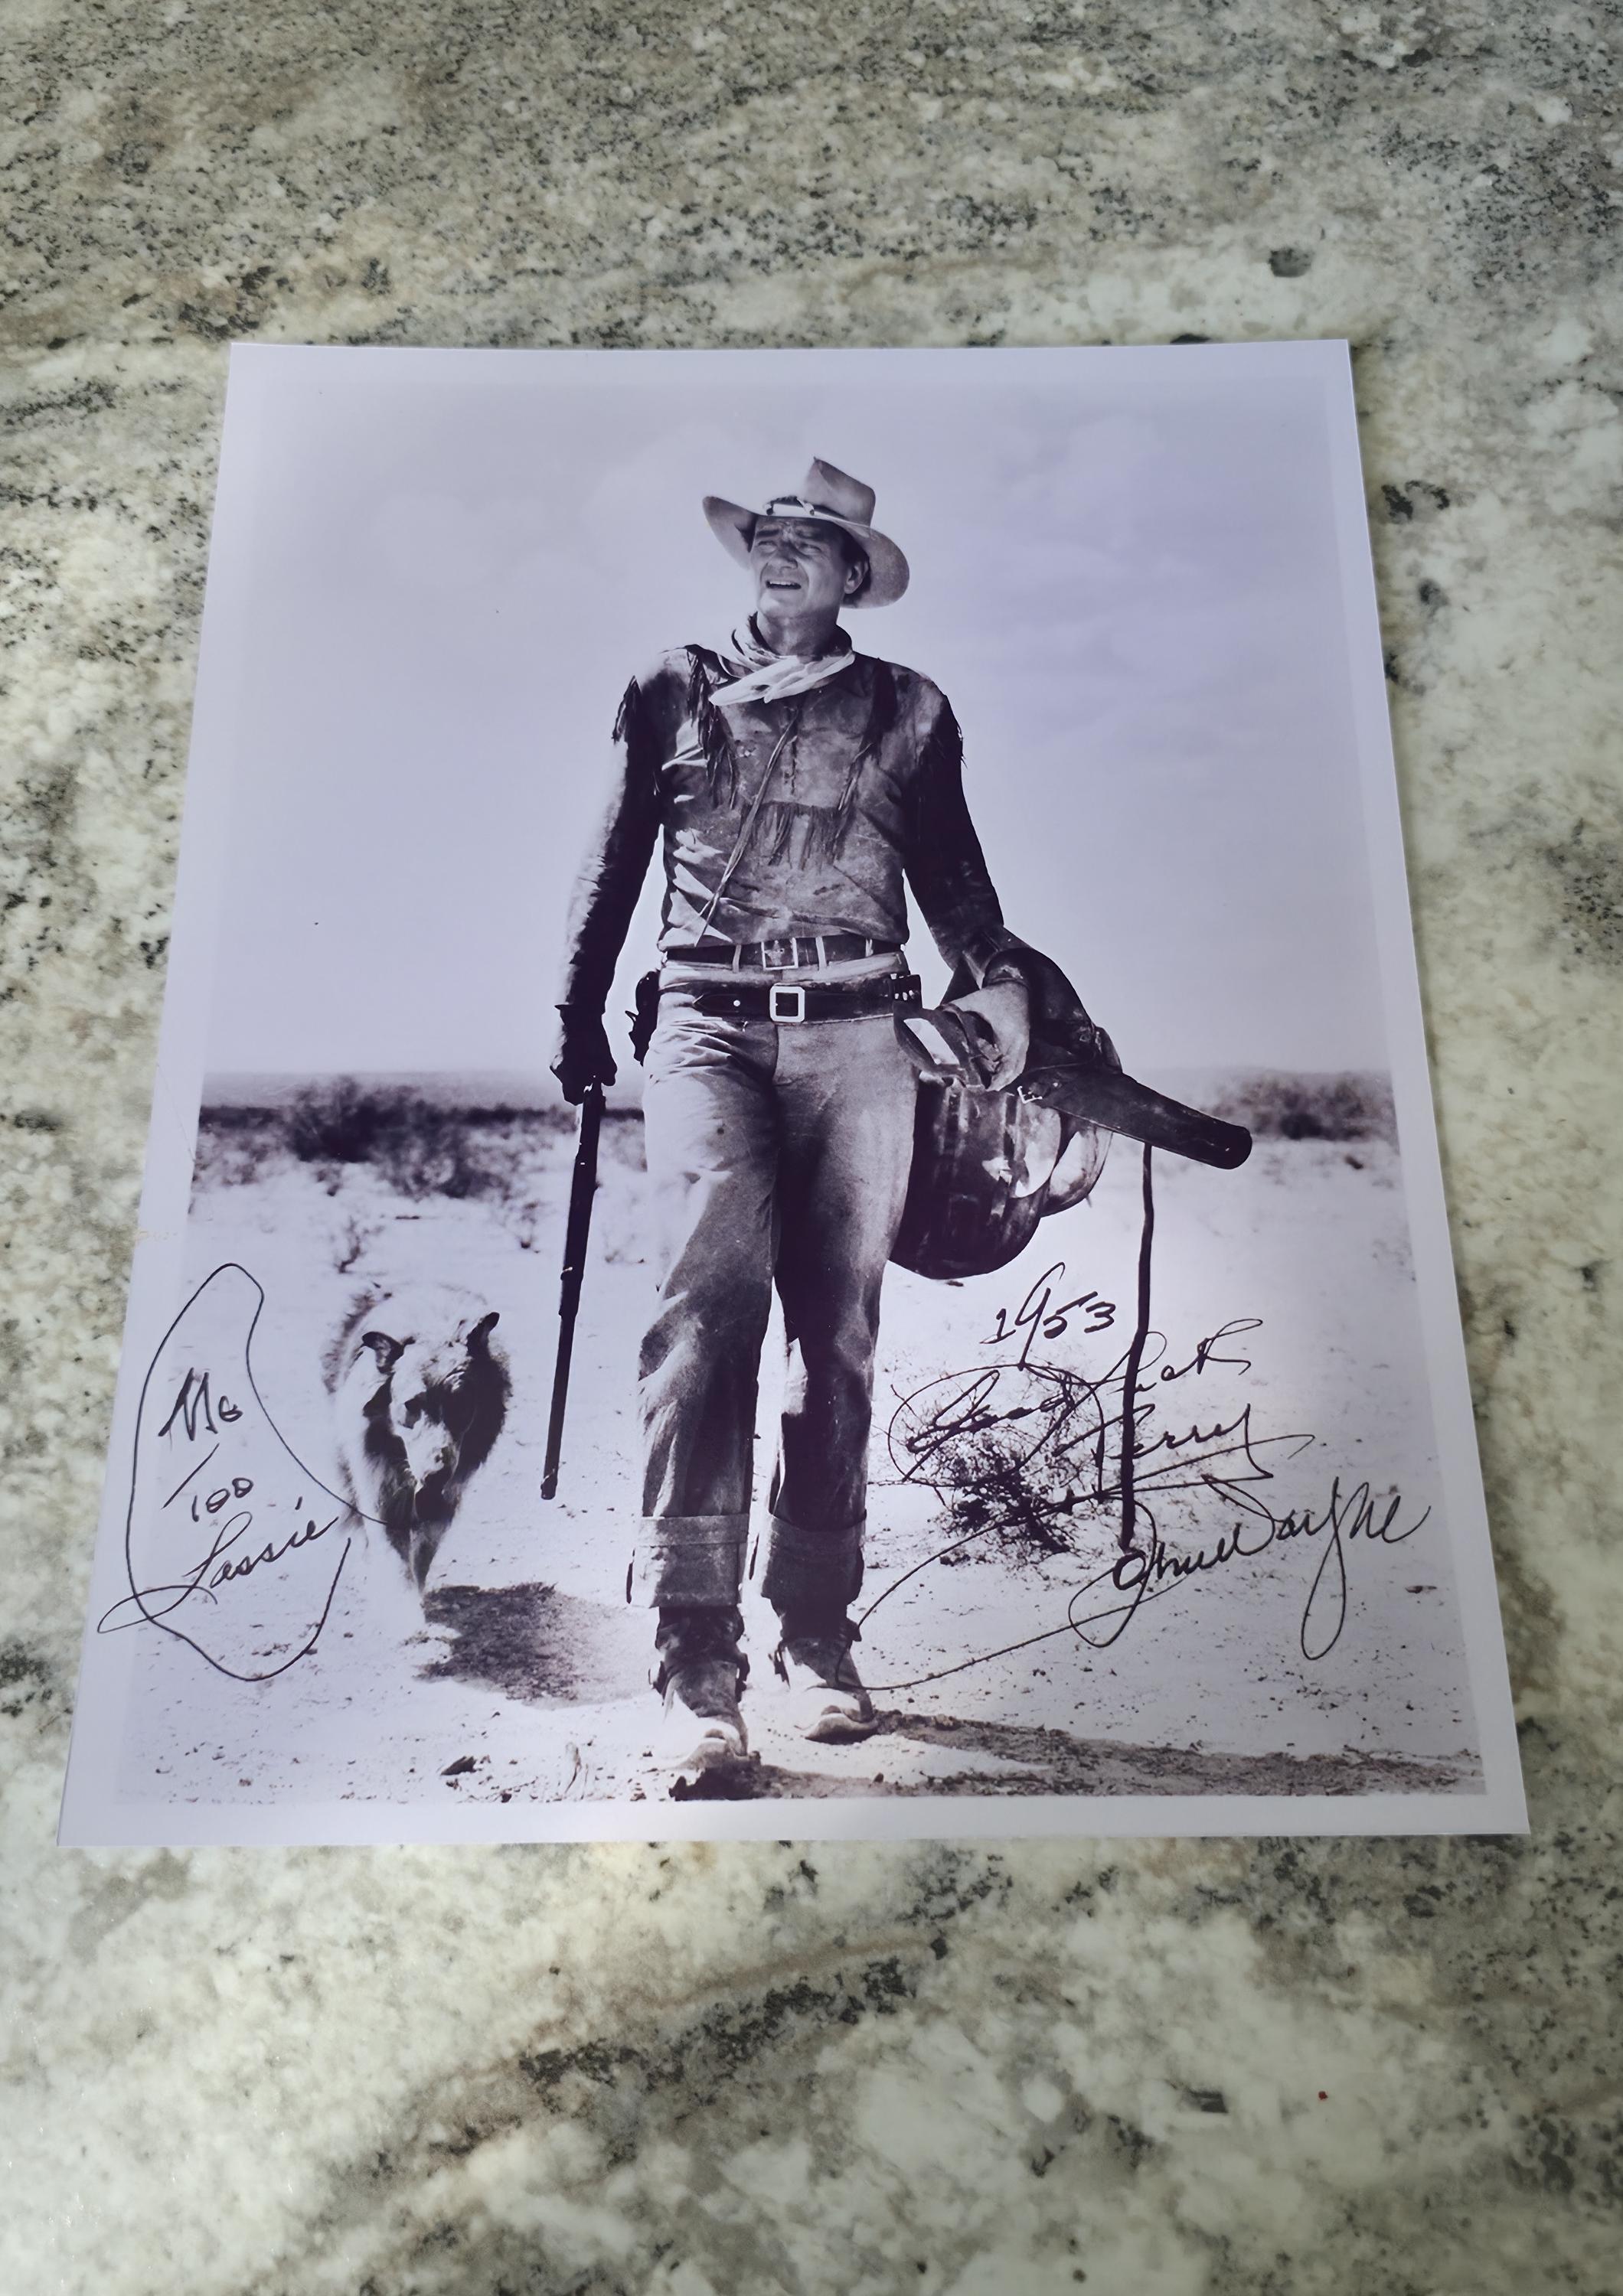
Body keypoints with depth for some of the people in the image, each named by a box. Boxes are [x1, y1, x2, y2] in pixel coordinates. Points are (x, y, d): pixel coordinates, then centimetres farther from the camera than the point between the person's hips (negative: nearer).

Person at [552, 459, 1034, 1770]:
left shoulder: (908, 711, 17)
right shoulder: (674, 693, 17)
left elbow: (951, 865, 16)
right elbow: (616, 862, 17)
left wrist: (996, 976, -2)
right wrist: (579, 1018, 10)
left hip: (858, 1035, 1)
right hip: (711, 1024, -1)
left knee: (840, 1335, 1)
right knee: (711, 1302, -18)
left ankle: (818, 1638, 13)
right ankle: (697, 1665, -15)